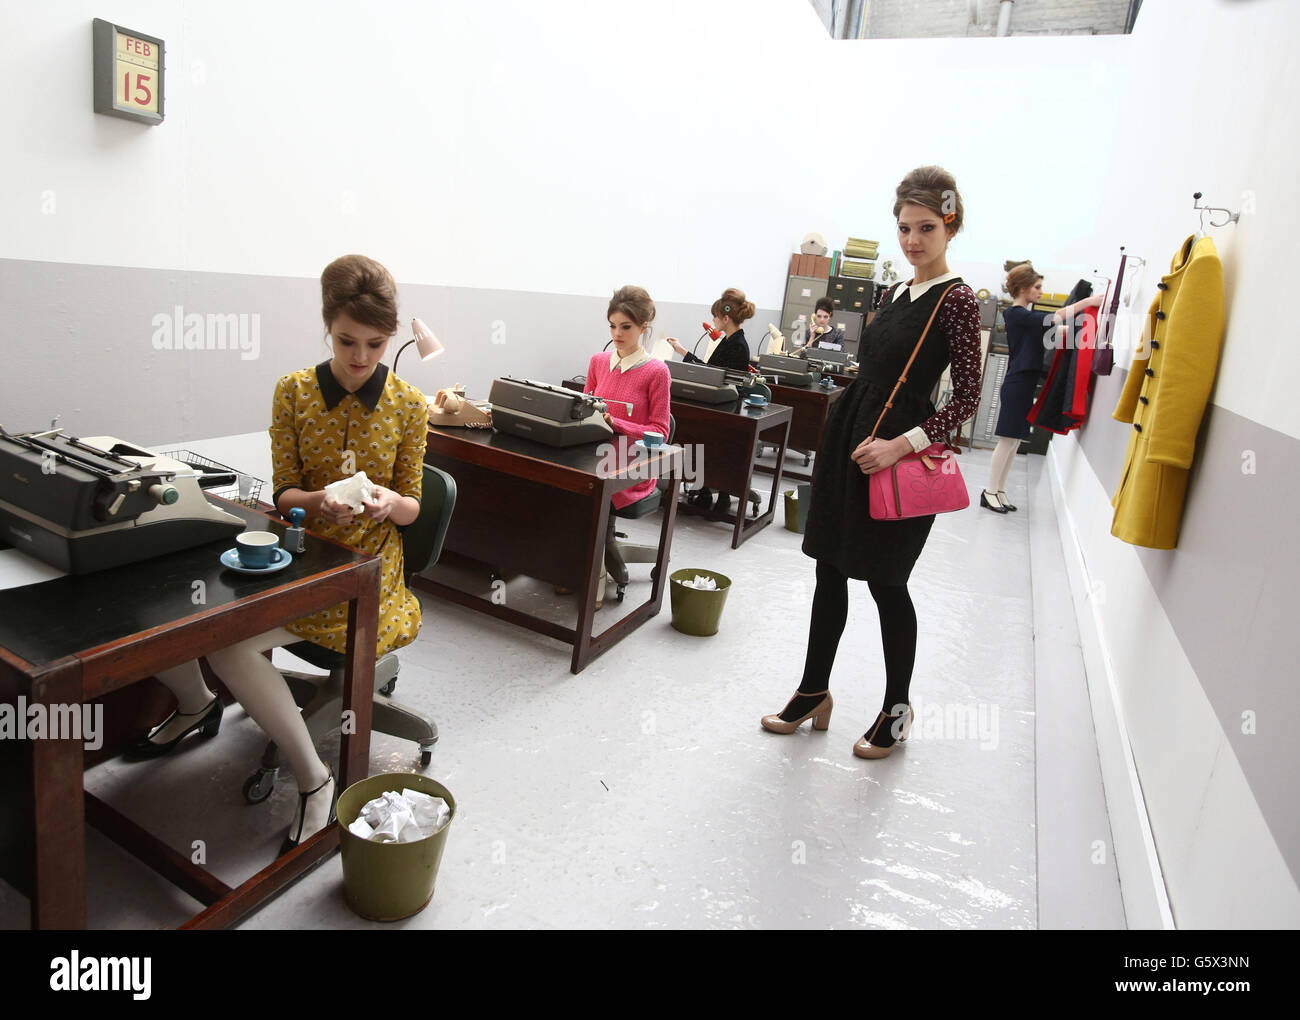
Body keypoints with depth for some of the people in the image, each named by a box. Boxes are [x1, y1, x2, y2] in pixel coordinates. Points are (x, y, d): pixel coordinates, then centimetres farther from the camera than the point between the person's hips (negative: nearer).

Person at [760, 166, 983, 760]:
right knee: (829, 570, 12)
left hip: (894, 457, -8)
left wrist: (902, 445, -22)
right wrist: (849, 435, 16)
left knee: (885, 582, 4)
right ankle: (814, 692, 28)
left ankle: (897, 710, 26)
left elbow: (967, 397, -13)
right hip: (848, 439, 8)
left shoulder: (956, 300, -10)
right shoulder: (894, 294, 13)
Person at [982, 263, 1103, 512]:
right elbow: (1054, 318, -20)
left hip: (1025, 384, 9)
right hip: (1017, 383, -9)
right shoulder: (1016, 314, -10)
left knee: (1014, 441, 9)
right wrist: (1088, 302, -21)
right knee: (1008, 440, -7)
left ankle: (999, 491, 14)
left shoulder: (1027, 318, 19)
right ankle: (990, 492, -1)